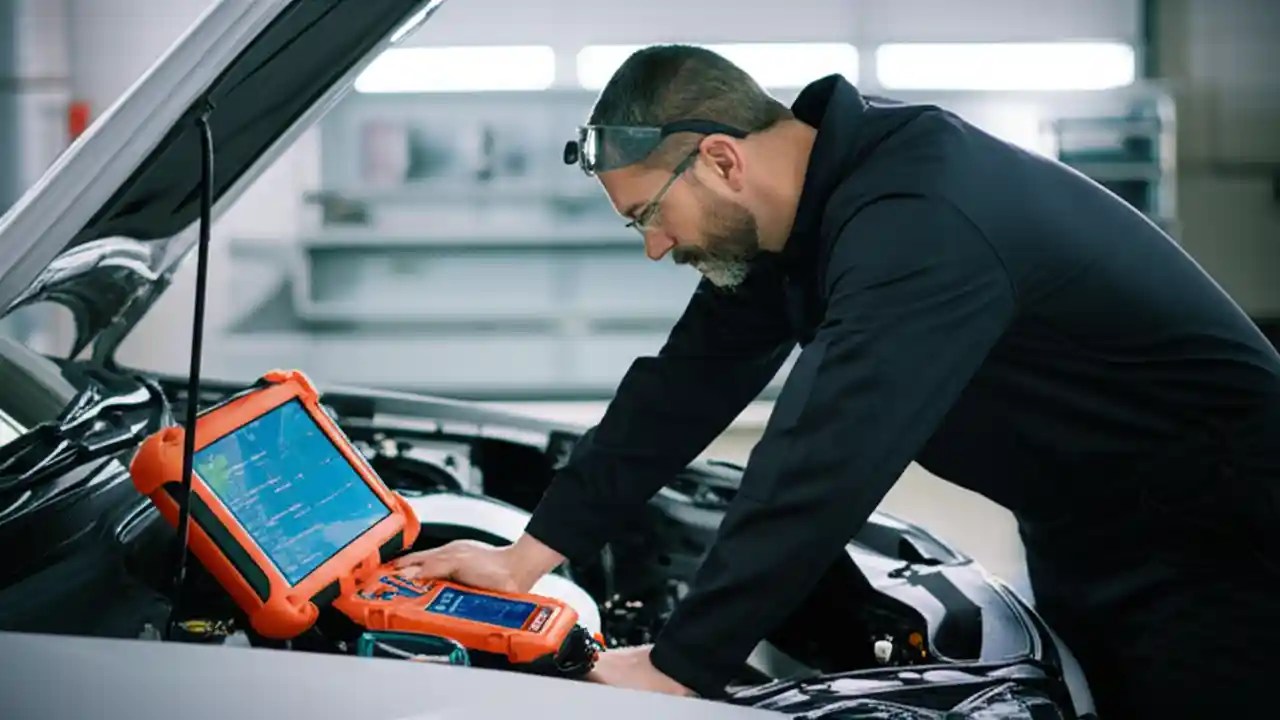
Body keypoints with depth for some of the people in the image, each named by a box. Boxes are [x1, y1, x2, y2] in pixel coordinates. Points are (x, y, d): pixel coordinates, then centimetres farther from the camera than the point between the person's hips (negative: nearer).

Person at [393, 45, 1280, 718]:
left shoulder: (916, 228, -34)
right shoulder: (807, 201, -3)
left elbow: (819, 468, -38)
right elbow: (689, 386, 1)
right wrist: (530, 556, -1)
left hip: (1209, 544, -9)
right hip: (1084, 540, 9)